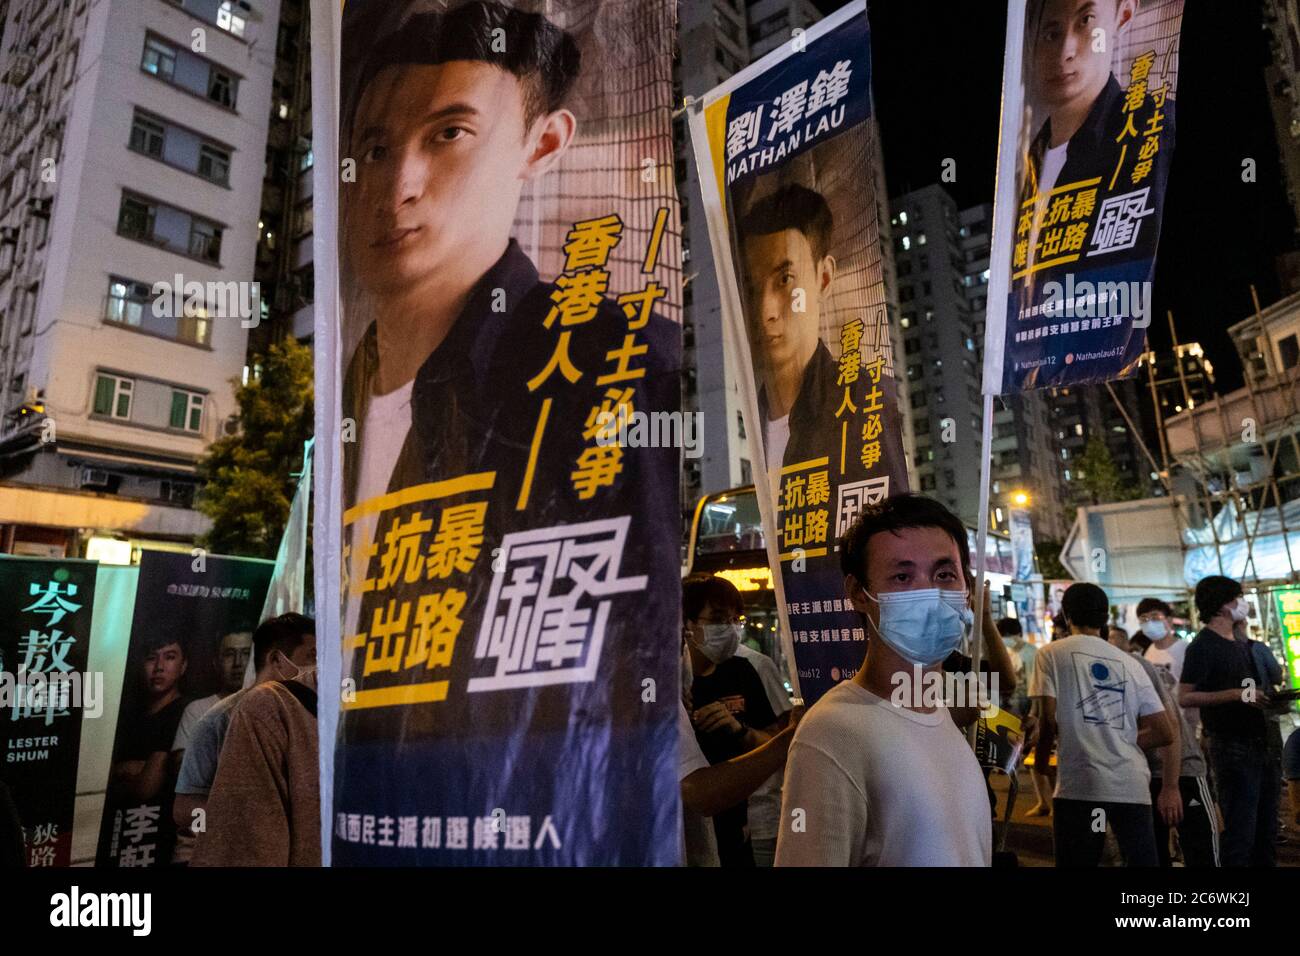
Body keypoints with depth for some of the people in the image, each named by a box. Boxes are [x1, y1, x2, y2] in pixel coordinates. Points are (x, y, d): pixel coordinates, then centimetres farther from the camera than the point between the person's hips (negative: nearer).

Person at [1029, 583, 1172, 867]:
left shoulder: (1053, 653, 3)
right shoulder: (1129, 662, 14)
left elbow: (1048, 720, -6)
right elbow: (1165, 734, 12)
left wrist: (1040, 761, 10)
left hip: (1080, 784, -4)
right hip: (1133, 785, 4)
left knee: (1078, 861, 7)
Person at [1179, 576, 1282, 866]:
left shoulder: (1242, 645, 16)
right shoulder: (1203, 645, -11)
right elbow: (1185, 697, -19)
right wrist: (1238, 694, -23)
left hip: (1261, 742, 9)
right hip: (1232, 747, -9)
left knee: (1266, 830, 16)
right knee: (1240, 831, -5)